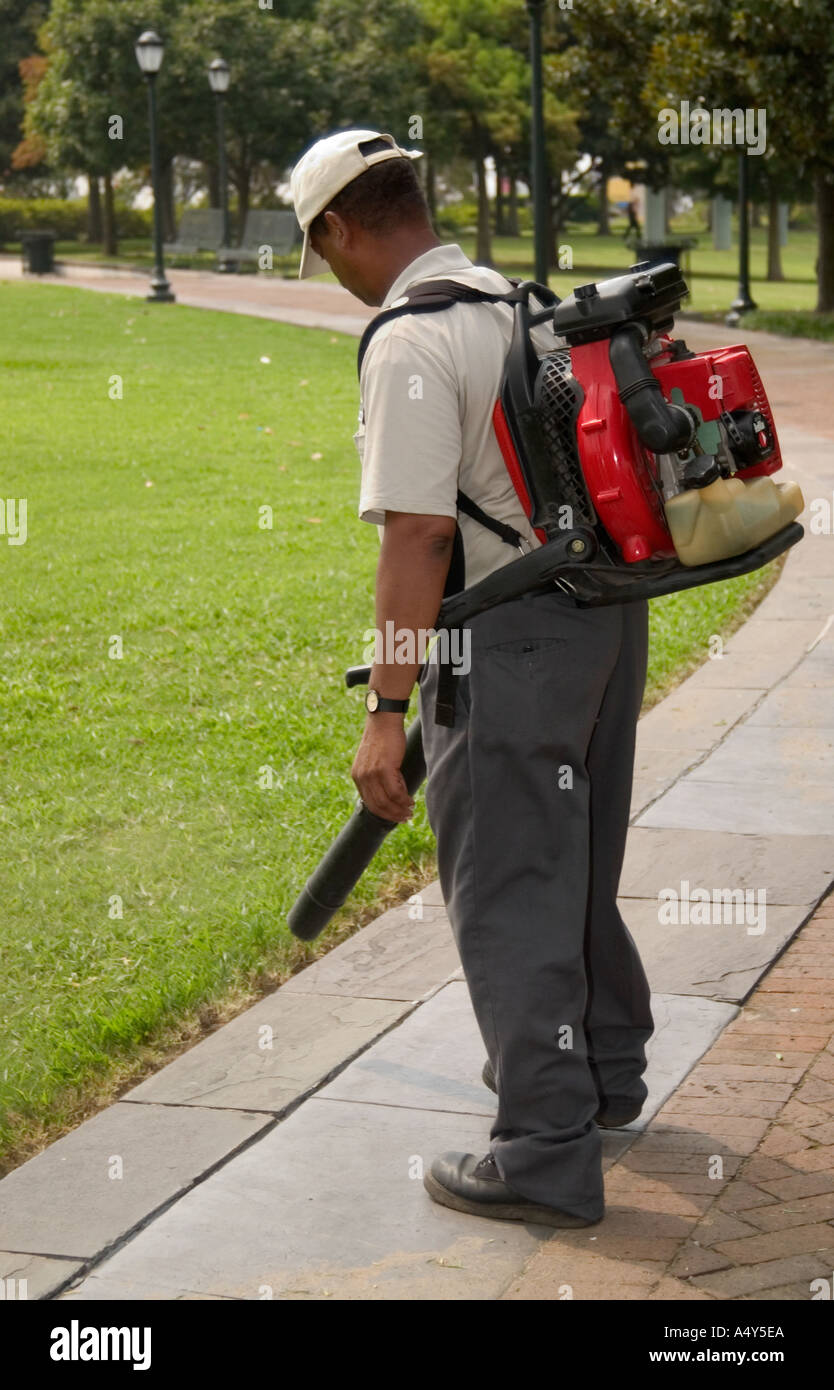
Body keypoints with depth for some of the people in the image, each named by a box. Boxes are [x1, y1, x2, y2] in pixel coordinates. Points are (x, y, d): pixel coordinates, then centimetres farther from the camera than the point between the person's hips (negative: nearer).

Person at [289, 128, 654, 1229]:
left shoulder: (411, 343, -17)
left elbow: (421, 533, -23)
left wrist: (389, 710, -21)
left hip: (515, 639, -9)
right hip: (609, 607, 9)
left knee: (507, 892, 0)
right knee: (578, 864, 23)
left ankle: (548, 1153, 4)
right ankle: (605, 1071, 39)